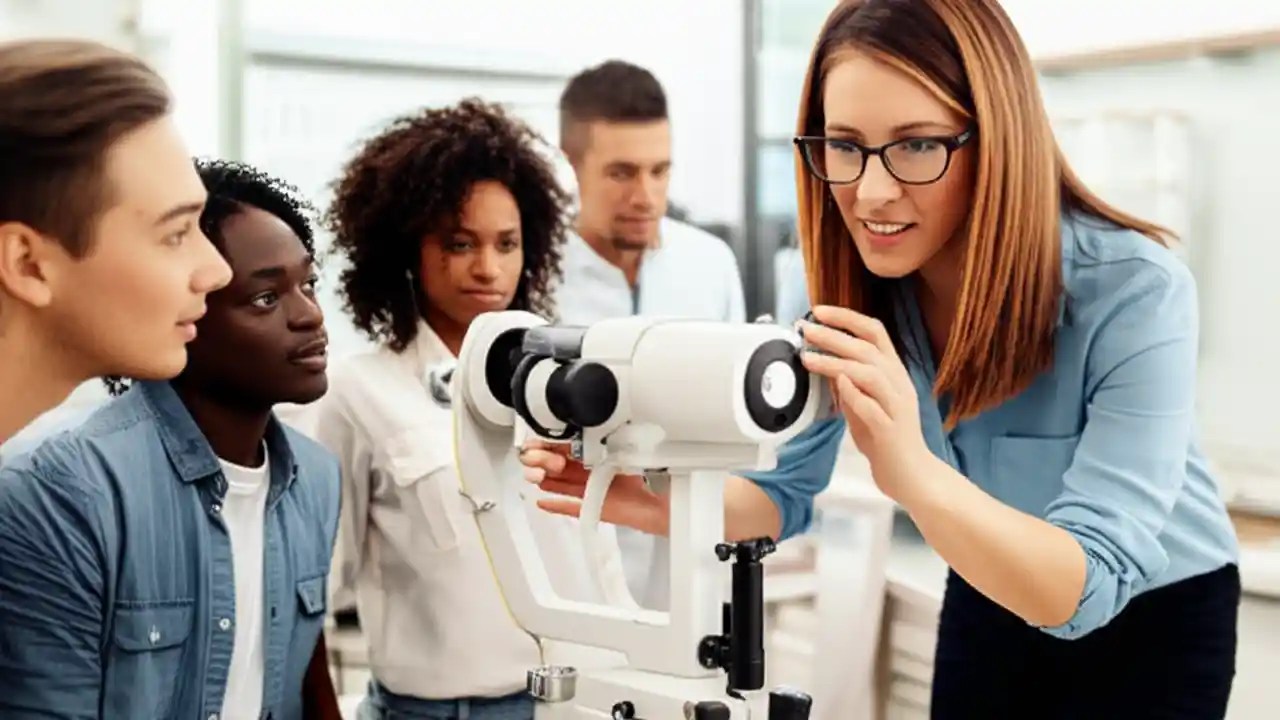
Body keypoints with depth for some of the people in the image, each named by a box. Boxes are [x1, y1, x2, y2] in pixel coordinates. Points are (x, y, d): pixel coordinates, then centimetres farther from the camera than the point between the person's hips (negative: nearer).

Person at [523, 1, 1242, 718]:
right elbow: (784, 489, -10)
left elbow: (1089, 588, -35)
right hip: (989, 605, 4)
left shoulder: (1135, 290, -31)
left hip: (1157, 619, -4)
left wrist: (915, 472, -53)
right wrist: (663, 503, -31)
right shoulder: (850, 283, -17)